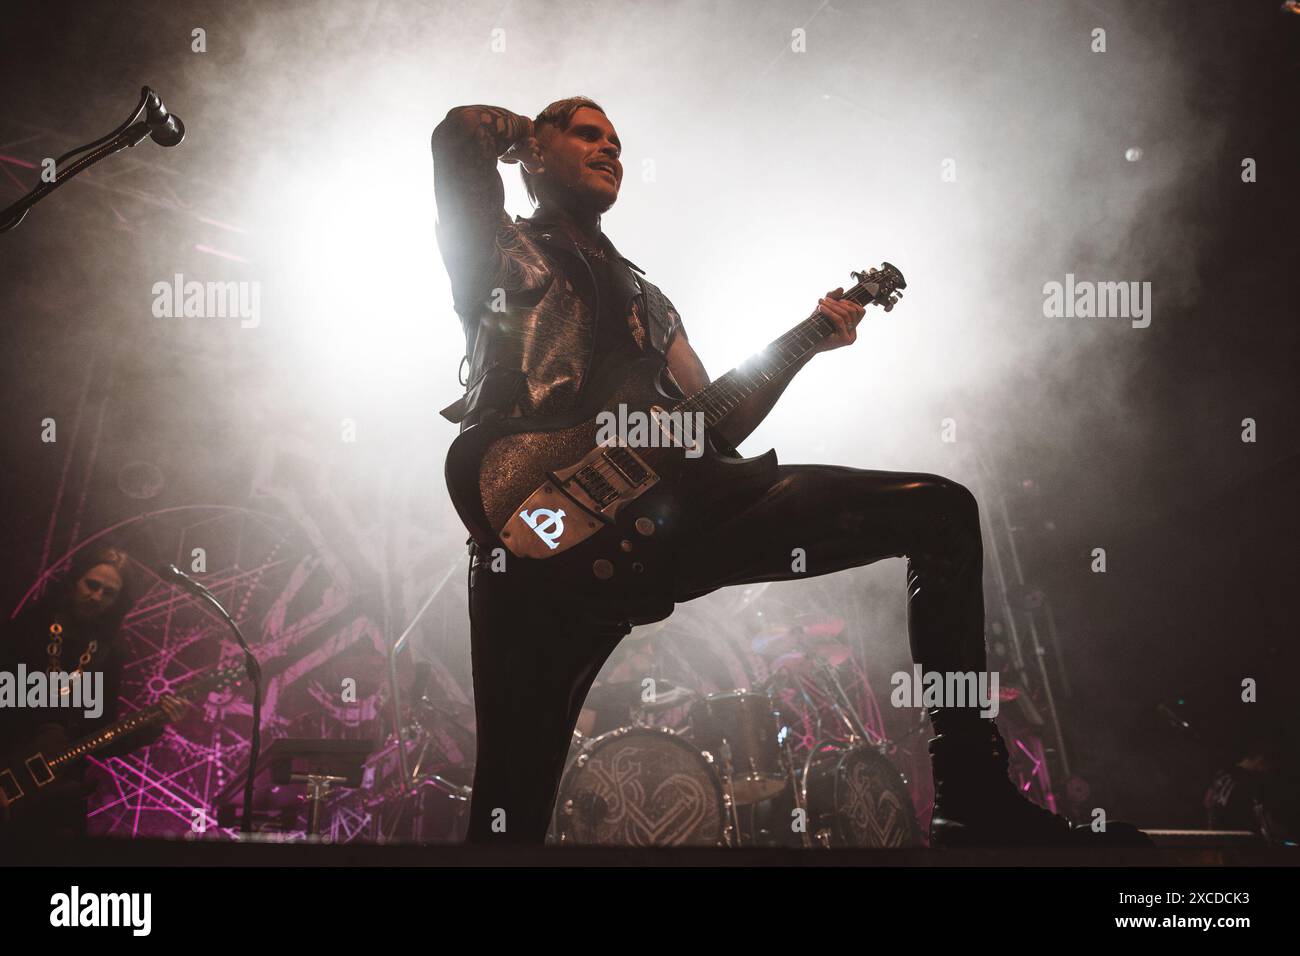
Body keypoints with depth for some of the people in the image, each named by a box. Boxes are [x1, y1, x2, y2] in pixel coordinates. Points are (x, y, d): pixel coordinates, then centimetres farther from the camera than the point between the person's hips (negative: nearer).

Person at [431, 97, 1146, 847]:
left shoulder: (647, 300, 34)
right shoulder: (498, 251, 16)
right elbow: (463, 130, -3)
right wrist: (536, 134, 19)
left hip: (668, 506, 6)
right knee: (513, 809, -16)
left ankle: (975, 800, -7)